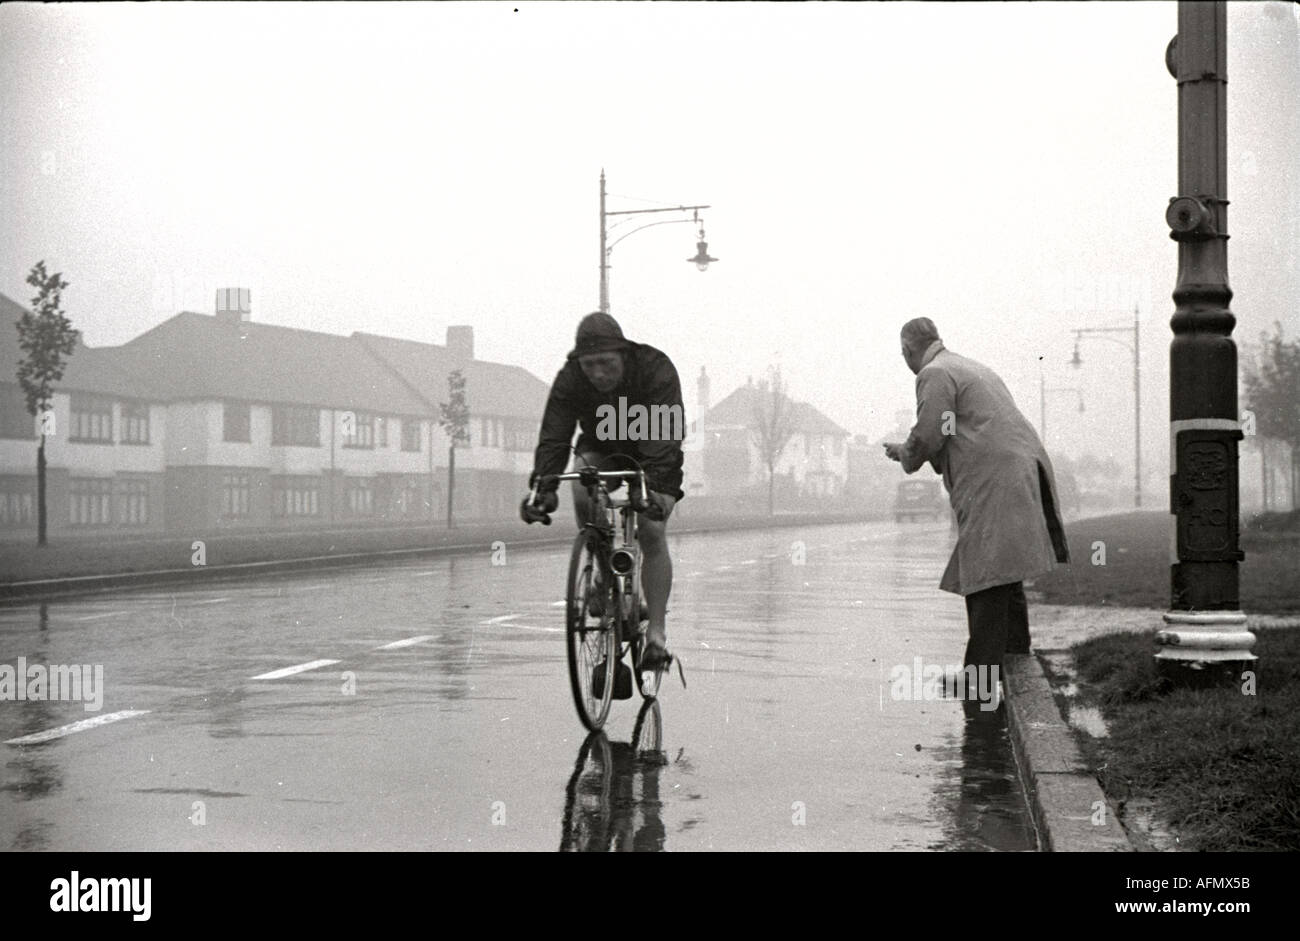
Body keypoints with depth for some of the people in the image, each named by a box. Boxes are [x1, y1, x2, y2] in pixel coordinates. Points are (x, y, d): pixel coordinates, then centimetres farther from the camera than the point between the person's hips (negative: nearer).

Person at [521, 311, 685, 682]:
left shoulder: (656, 370, -32)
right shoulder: (569, 380, -23)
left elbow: (664, 434, -42)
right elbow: (553, 437, -30)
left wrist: (656, 485, -56)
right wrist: (543, 488, -46)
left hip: (652, 460, -2)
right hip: (600, 453, 3)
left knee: (651, 533, -18)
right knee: (583, 498, -29)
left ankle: (656, 634, -15)